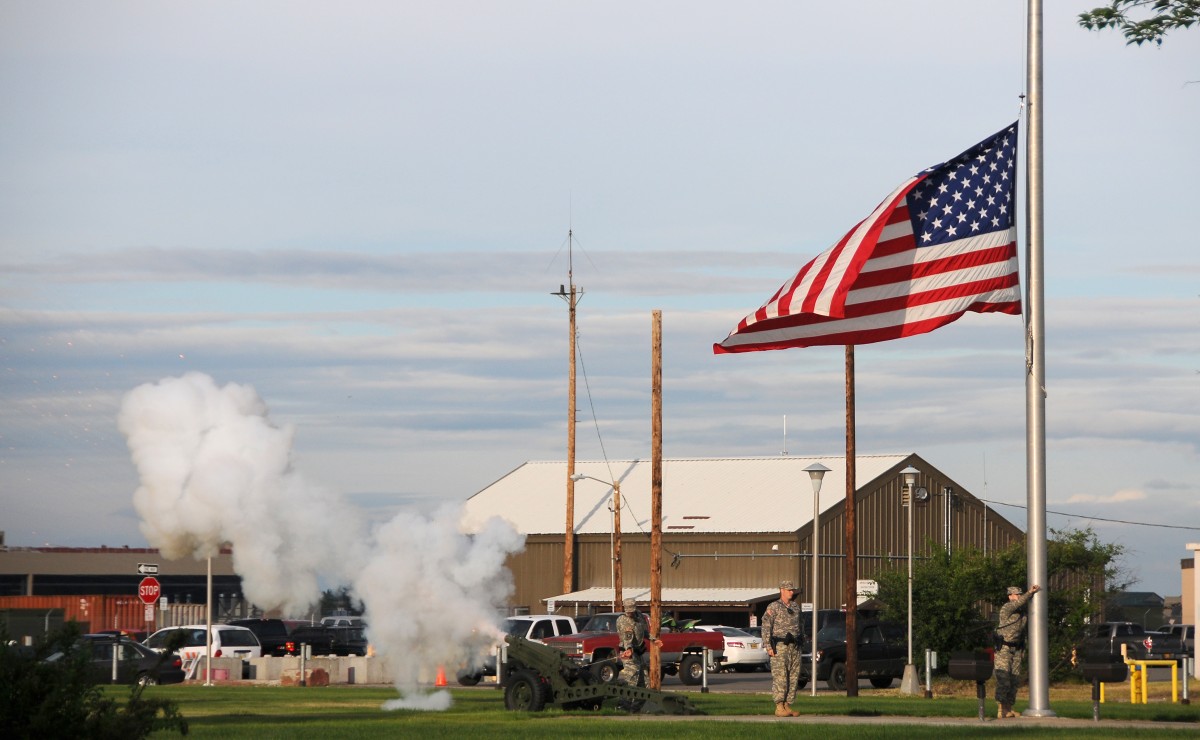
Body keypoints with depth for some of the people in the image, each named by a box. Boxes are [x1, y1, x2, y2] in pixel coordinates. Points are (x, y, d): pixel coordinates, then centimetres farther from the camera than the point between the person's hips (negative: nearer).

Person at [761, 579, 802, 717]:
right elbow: (766, 627, -8)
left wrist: (800, 643, 16)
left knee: (793, 678, 4)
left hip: (794, 647, 6)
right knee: (780, 677, -10)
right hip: (779, 647, -6)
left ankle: (787, 705, 9)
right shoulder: (773, 607, -3)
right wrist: (769, 646, -15)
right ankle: (779, 707, -11)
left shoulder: (796, 608, 16)